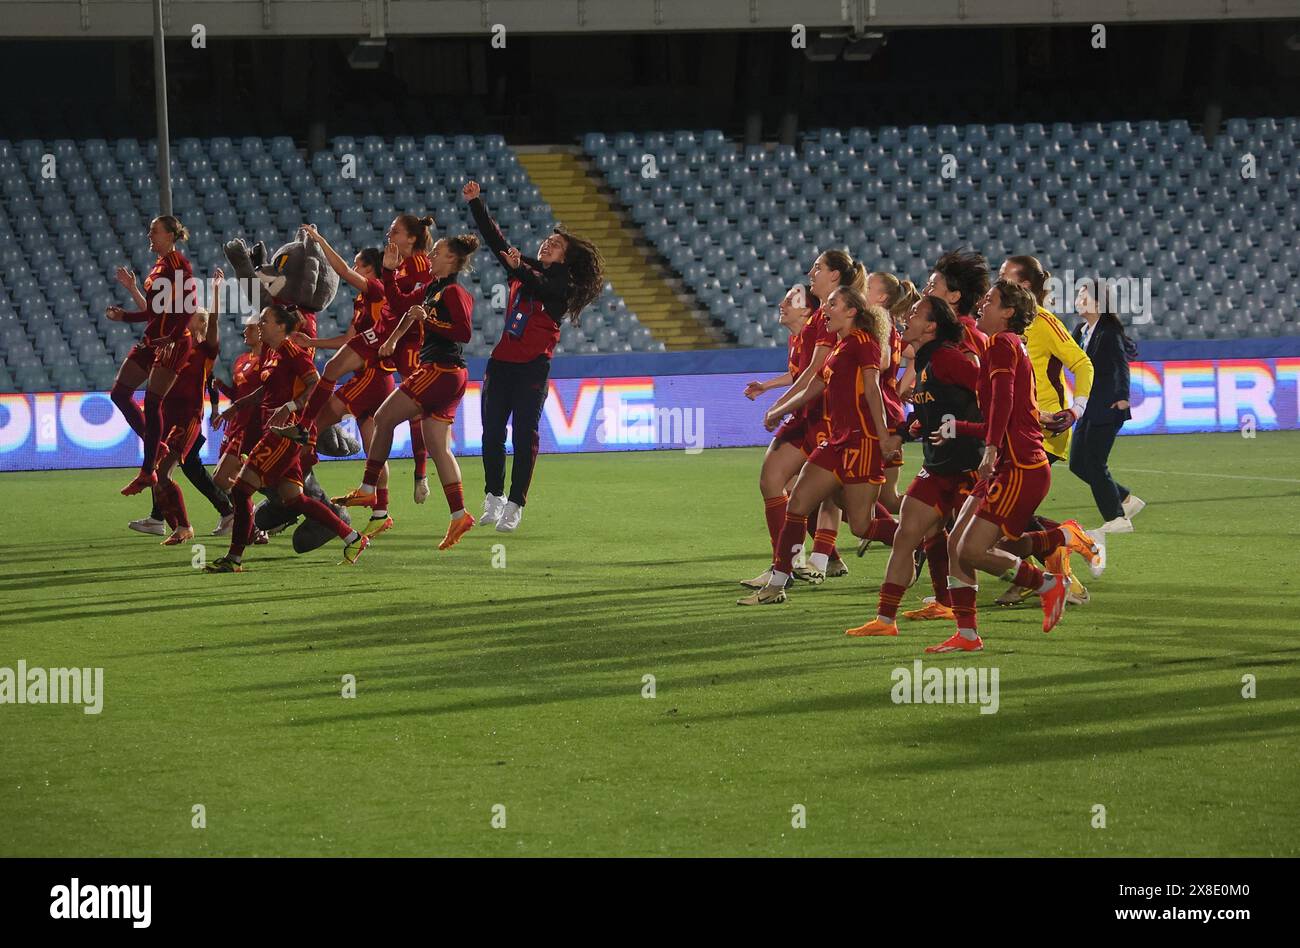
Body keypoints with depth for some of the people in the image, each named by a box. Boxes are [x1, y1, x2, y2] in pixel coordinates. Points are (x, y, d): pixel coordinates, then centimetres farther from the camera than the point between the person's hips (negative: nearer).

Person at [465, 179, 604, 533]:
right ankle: (493, 497, 17)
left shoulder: (562, 283, -2)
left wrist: (519, 268, -42)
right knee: (492, 430, 4)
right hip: (502, 361, 5)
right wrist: (476, 202, 4)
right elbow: (495, 239, 11)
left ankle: (514, 505, -4)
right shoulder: (526, 269, 13)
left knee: (524, 435, -6)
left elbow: (541, 286, -23)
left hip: (533, 367, -5)